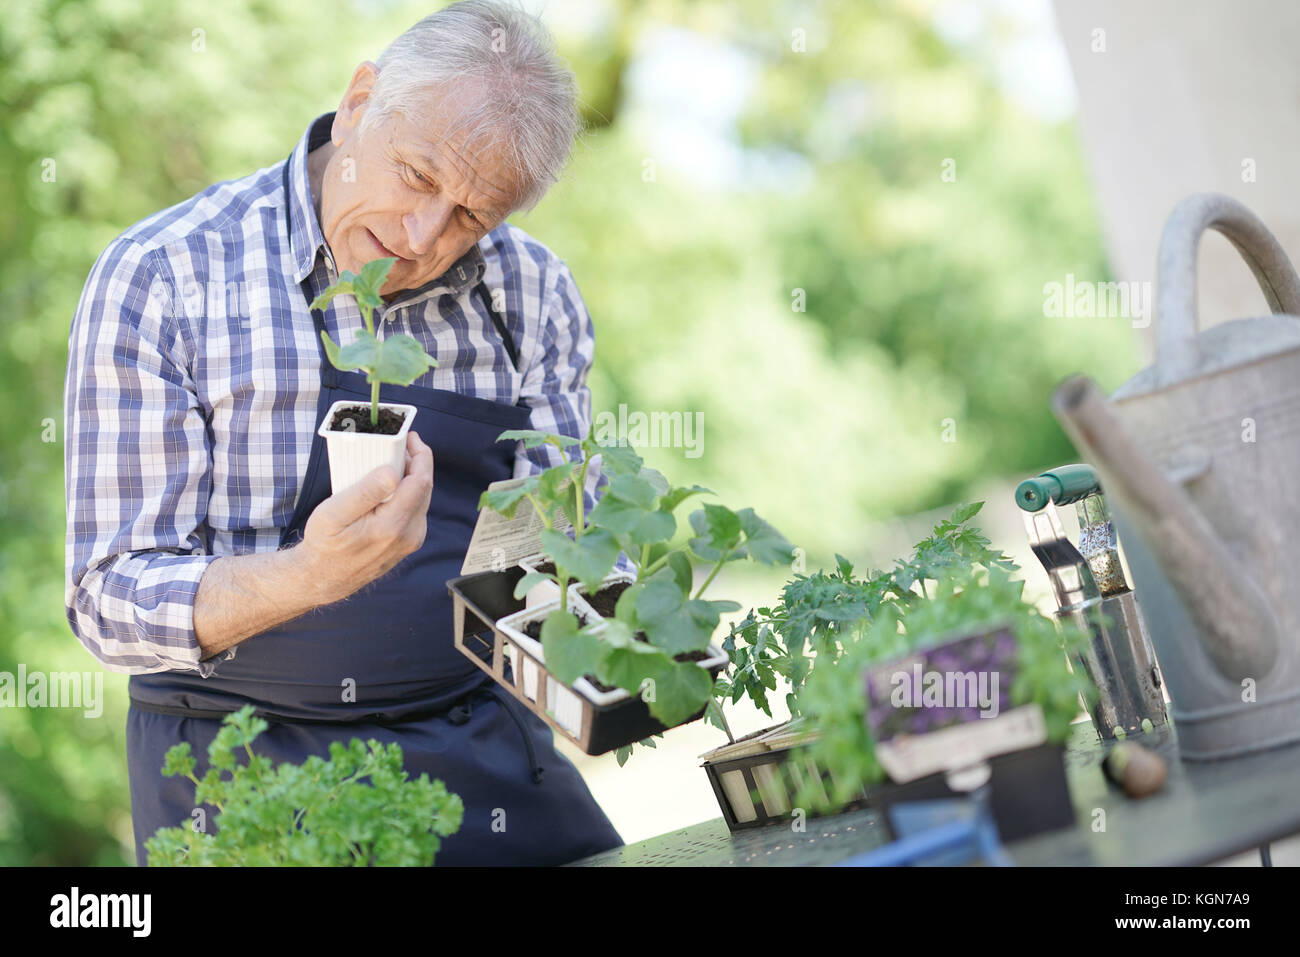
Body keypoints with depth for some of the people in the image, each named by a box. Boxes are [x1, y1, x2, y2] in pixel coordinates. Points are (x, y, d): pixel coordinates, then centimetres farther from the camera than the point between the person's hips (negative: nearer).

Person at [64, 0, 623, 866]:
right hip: (247, 763, -3)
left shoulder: (534, 293, 7)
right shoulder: (160, 279, -7)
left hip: (488, 751, 4)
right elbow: (115, 602, -11)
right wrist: (311, 576, -28)